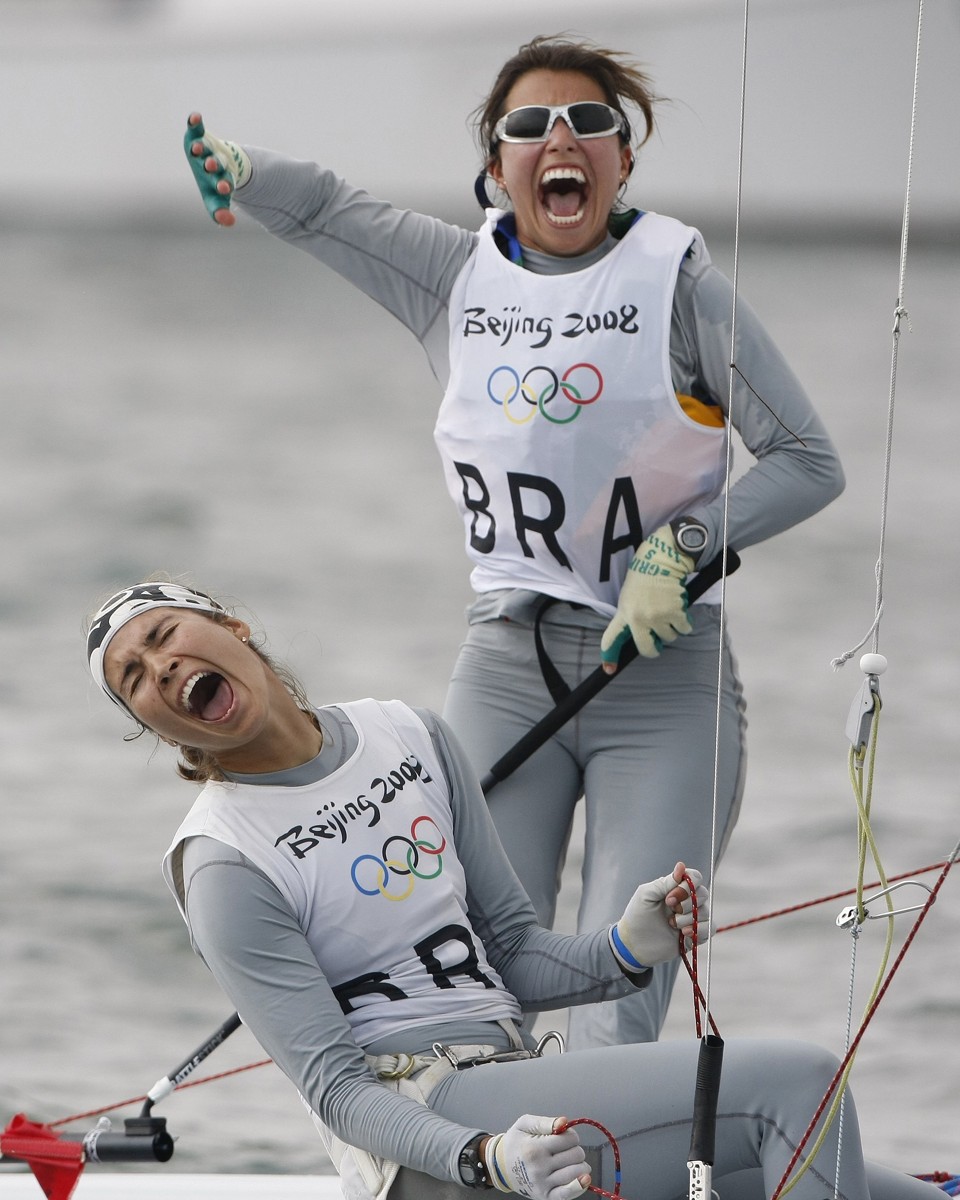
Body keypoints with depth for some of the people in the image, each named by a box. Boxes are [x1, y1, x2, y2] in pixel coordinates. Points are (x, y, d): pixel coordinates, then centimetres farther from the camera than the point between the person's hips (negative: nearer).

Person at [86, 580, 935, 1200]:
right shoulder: (223, 867, -7)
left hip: (512, 1075, 7)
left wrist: (625, 953, -4)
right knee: (797, 1082, -22)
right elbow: (332, 1085, -13)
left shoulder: (411, 738, 12)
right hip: (419, 1126, -7)